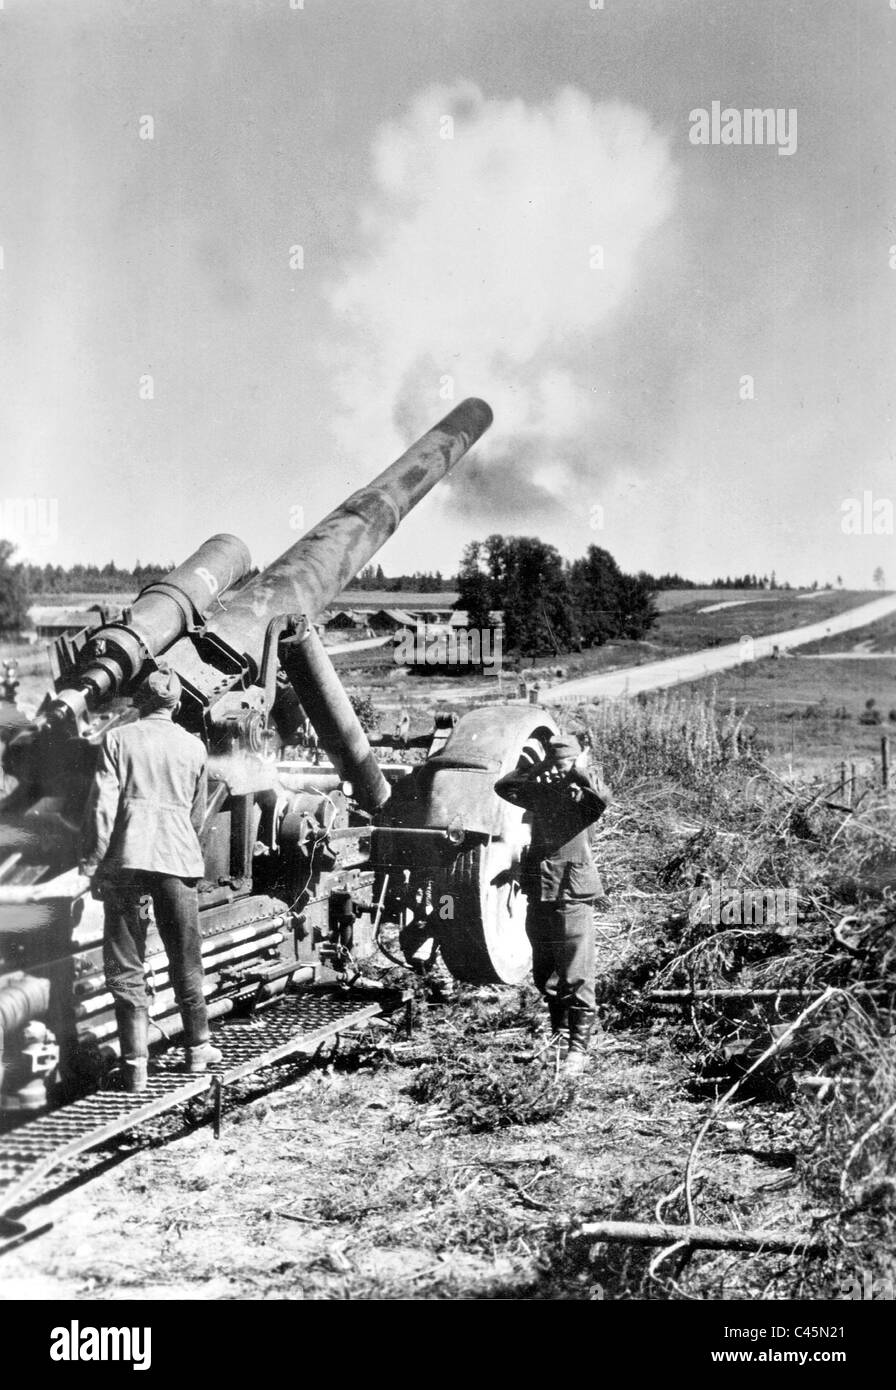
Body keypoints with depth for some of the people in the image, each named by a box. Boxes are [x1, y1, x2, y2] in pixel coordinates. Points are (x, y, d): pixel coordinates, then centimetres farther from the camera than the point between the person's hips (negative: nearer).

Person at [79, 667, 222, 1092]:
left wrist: (92, 863, -2)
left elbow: (102, 805, -6)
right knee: (185, 960, 15)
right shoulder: (193, 747, 9)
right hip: (178, 861, 2)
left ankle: (135, 1064, 0)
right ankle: (198, 1048, 25)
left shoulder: (118, 739, 1)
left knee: (125, 965, 3)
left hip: (125, 861, -2)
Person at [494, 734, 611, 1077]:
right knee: (543, 975, 17)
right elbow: (503, 787, -2)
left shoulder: (580, 797, -2)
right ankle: (559, 1027, 38)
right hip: (539, 895, 5)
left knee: (577, 978, -7)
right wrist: (534, 771, -9)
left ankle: (578, 1048, -3)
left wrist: (577, 774, -22)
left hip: (574, 897, -5)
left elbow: (604, 798, -23)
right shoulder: (539, 794, 9)